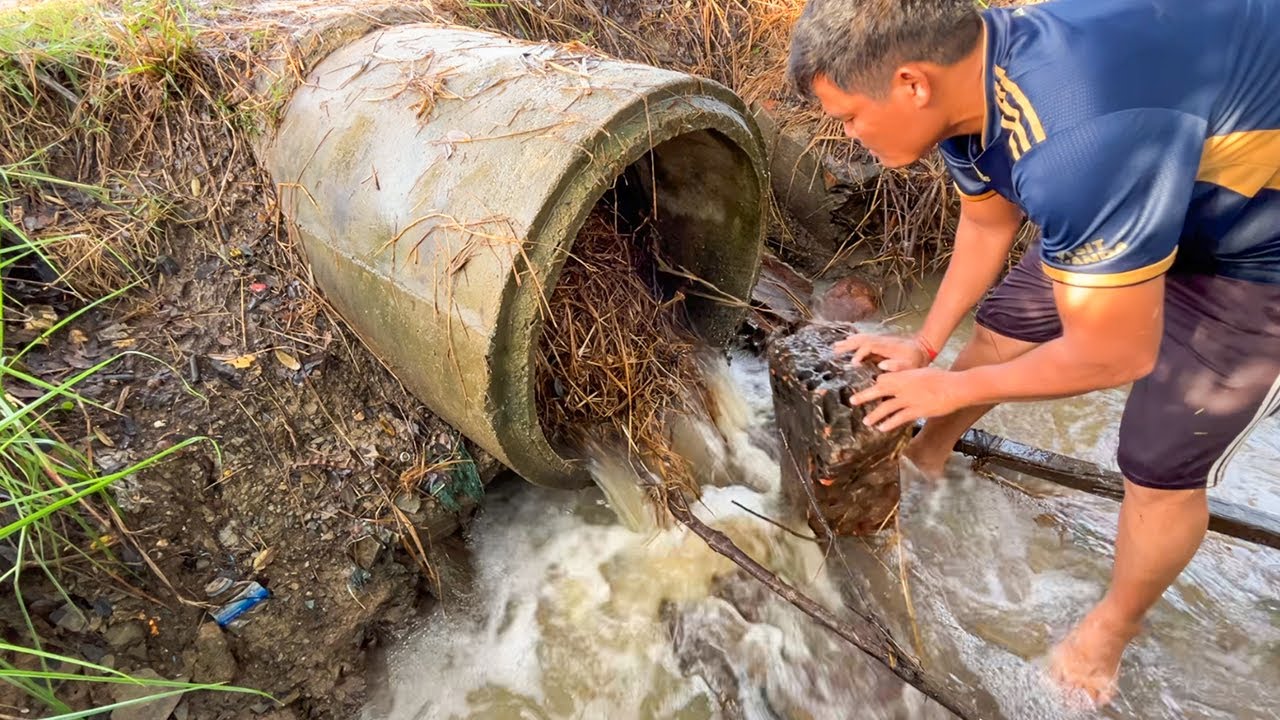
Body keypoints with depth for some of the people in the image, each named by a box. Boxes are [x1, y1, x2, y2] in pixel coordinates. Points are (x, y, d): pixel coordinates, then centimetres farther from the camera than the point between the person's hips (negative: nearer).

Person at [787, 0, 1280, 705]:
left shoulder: (1078, 144, -43)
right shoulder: (967, 77, -15)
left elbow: (1113, 356, -31)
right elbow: (987, 225, 2)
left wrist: (952, 386, -17)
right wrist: (924, 344, 3)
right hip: (1154, 201, 8)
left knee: (1162, 464, -1)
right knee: (1004, 321, 11)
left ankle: (1117, 621, 27)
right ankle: (927, 450, 37)